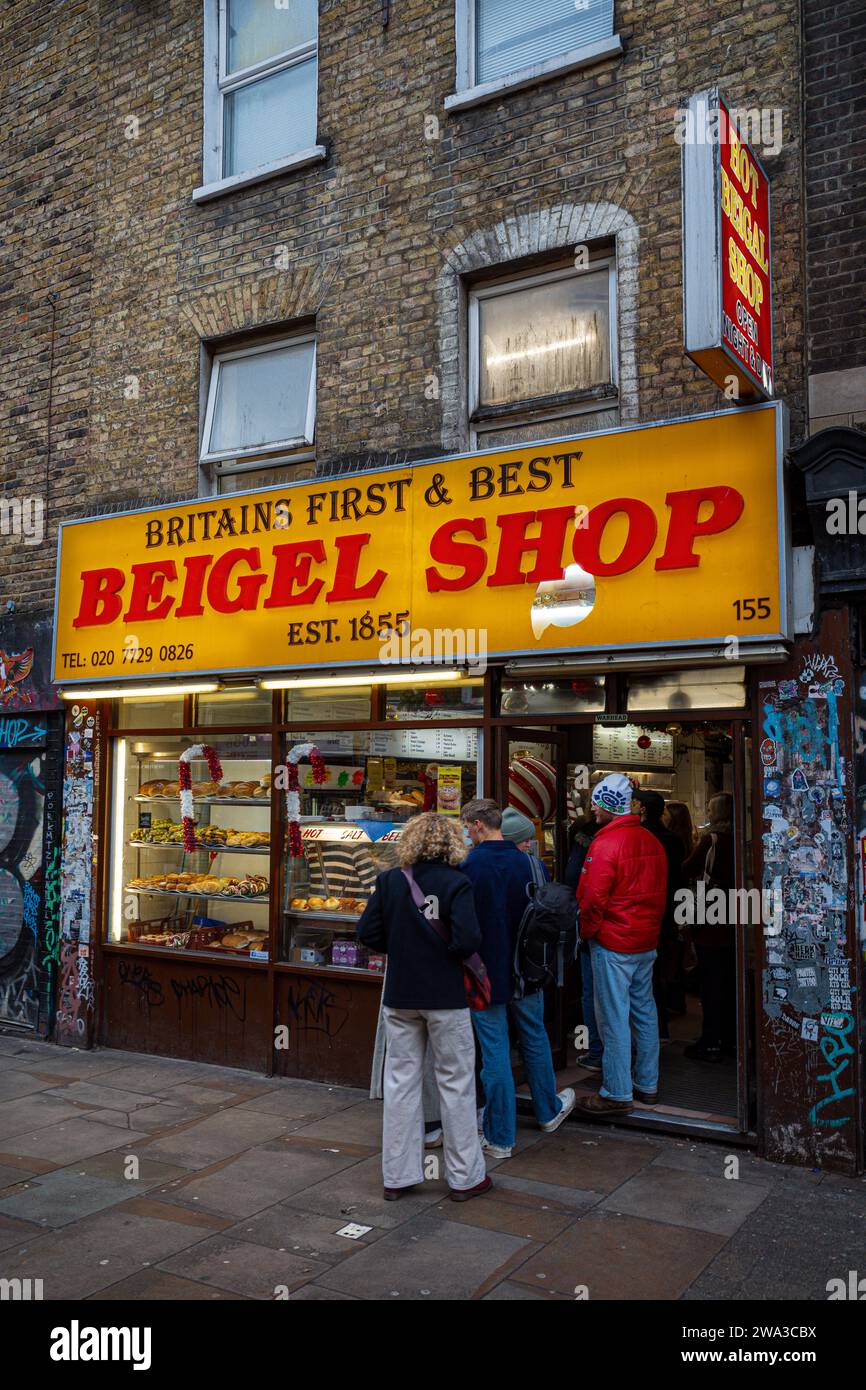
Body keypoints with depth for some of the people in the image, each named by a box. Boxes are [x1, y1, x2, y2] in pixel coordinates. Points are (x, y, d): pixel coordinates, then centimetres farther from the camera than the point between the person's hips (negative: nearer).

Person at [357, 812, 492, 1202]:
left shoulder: (389, 881, -2)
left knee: (401, 1081, 13)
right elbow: (468, 940, -21)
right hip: (445, 995, -3)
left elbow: (367, 932, -2)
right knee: (455, 1083, 9)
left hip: (400, 995, 4)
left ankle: (397, 1175, 22)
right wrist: (448, 952, -1)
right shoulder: (456, 884, -13)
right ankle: (464, 1177, 19)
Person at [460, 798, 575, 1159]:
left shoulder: (467, 866, -17)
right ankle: (549, 1110, 40)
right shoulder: (527, 864, -5)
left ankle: (500, 1137, 13)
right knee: (535, 1038, 22)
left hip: (485, 971, -4)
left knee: (495, 1051, 4)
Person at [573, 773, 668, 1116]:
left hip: (613, 944, -8)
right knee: (644, 1011, 15)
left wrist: (587, 931, -2)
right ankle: (647, 1084, 25)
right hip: (647, 942, 8)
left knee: (614, 1018, -2)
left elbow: (593, 898, -18)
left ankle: (617, 1093, 4)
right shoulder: (651, 841, 8)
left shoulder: (606, 843, -18)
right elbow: (659, 892, 14)